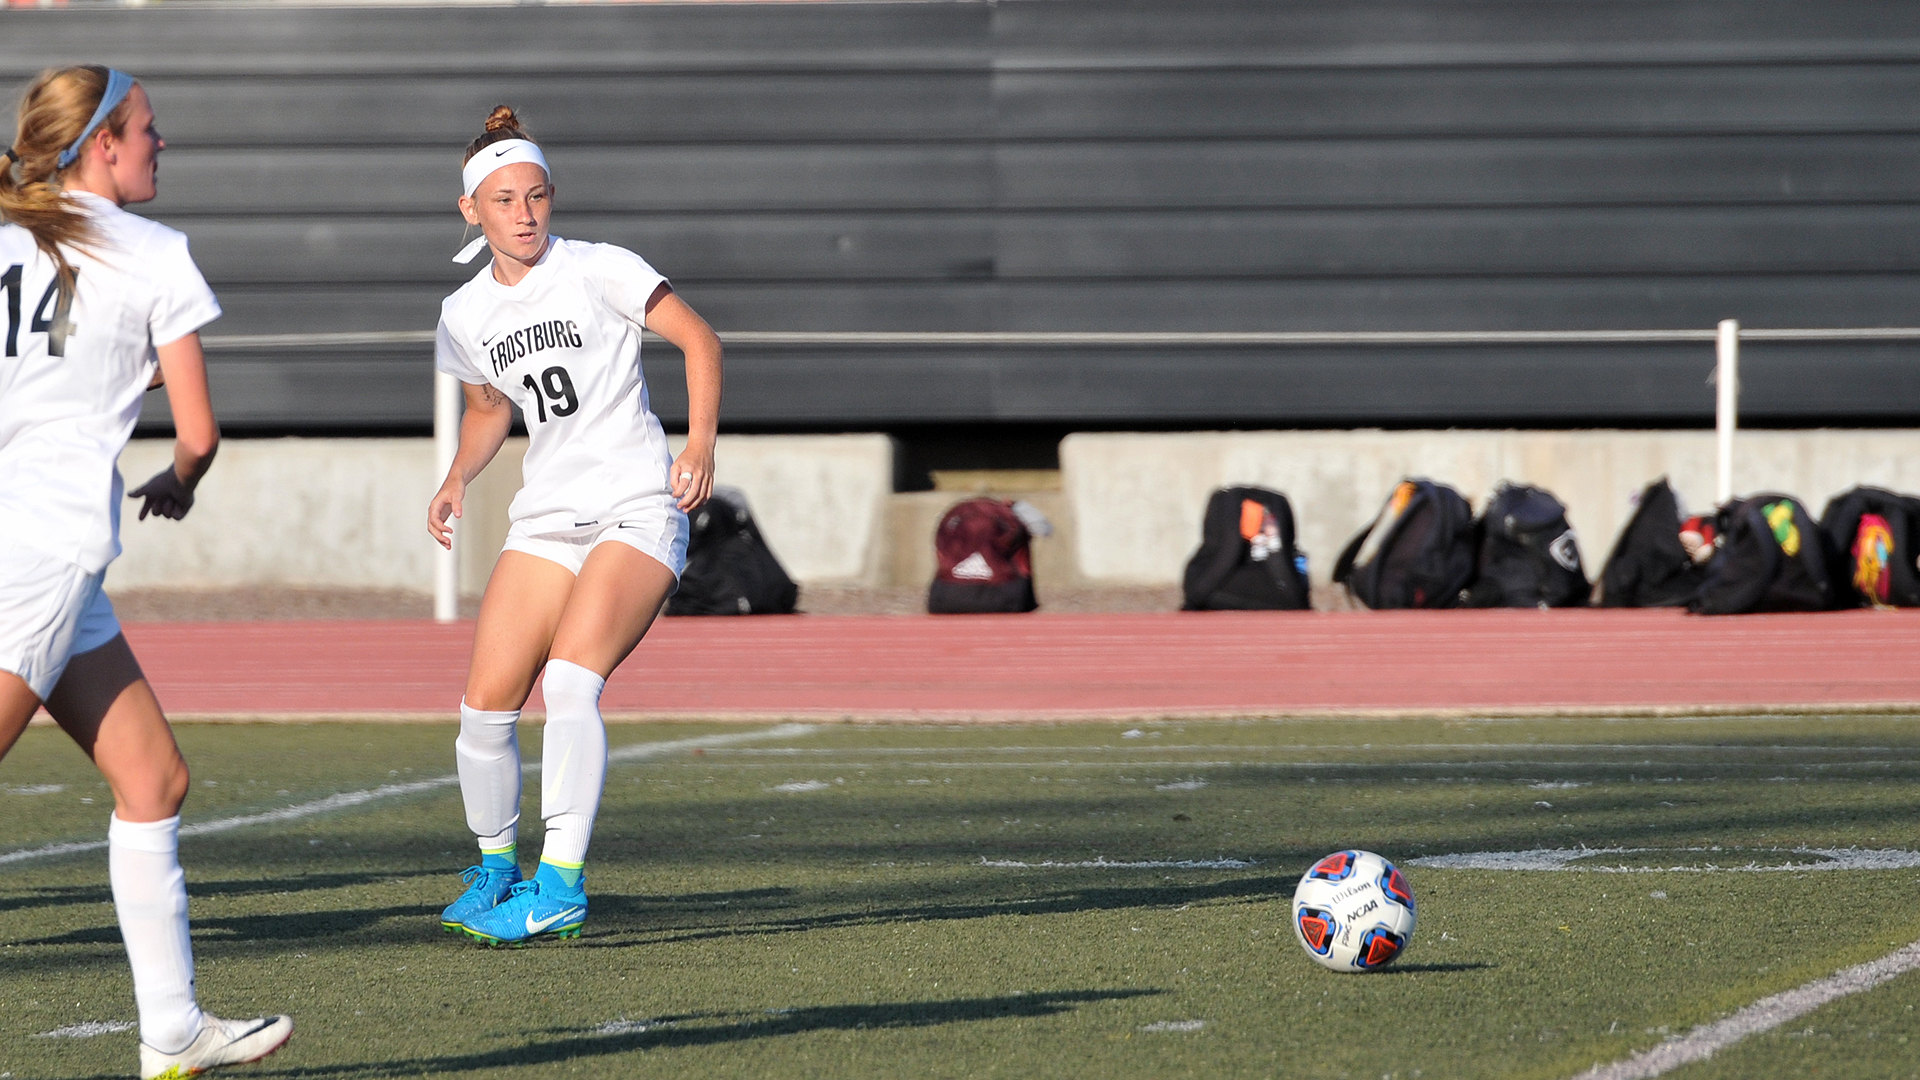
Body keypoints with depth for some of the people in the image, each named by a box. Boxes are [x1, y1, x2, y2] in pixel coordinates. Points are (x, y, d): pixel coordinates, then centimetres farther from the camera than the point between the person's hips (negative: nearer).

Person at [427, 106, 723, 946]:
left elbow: (698, 340, -4)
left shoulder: (599, 270, -6)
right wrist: (457, 478, 7)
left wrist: (701, 441, -17)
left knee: (569, 680, -25)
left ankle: (560, 888, -23)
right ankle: (495, 864, 19)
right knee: (486, 703, -6)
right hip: (546, 519, 5)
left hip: (639, 509, -5)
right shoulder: (466, 314, 9)